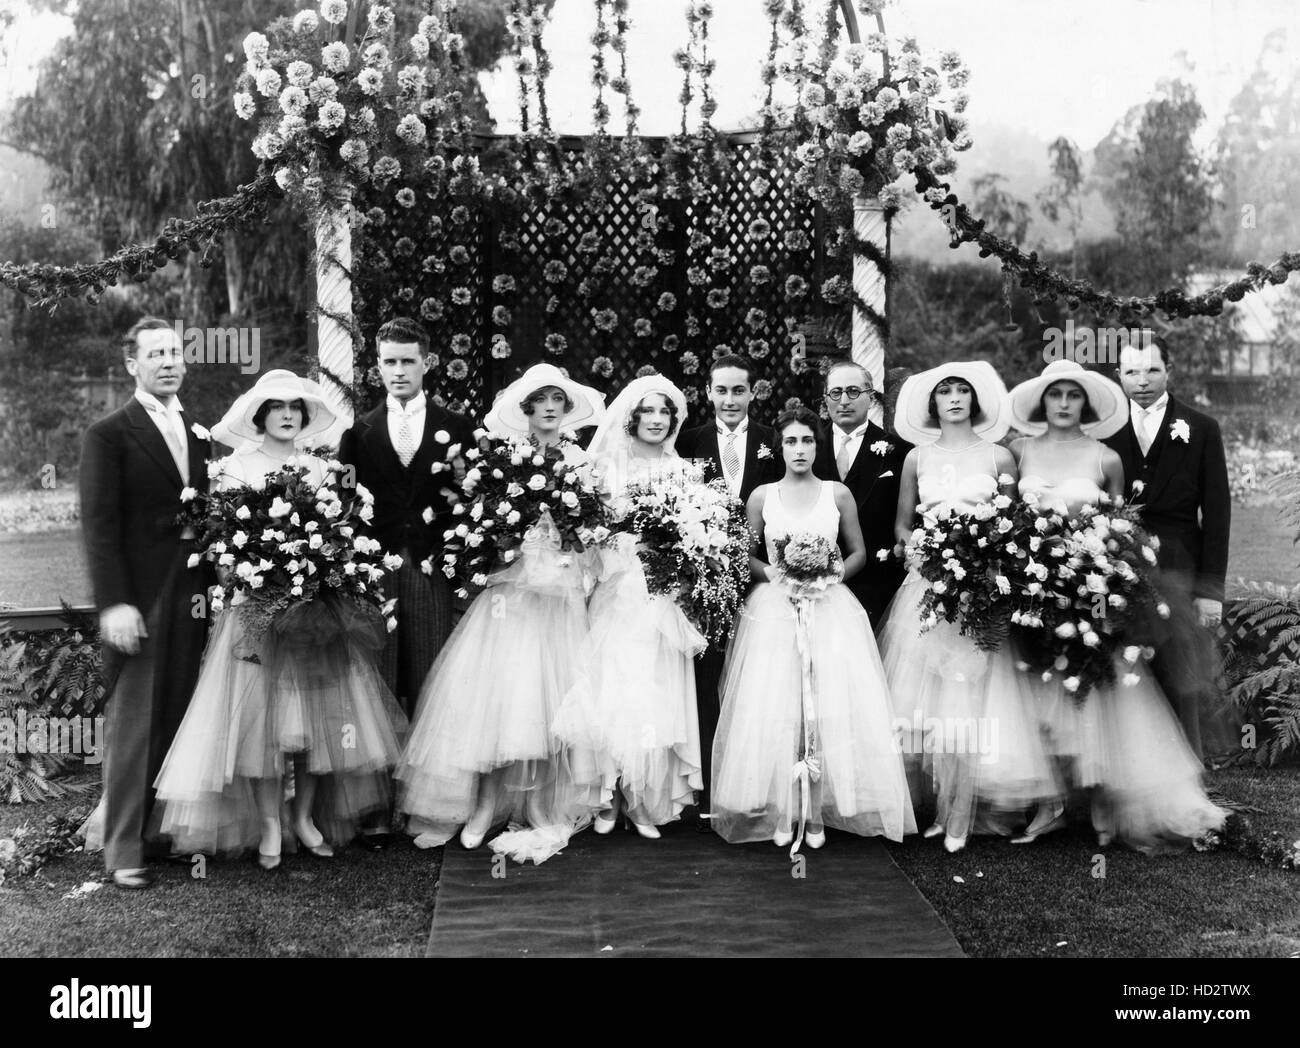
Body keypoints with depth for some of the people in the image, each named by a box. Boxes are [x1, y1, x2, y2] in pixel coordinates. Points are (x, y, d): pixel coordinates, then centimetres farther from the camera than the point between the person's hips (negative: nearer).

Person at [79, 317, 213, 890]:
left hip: (191, 597, 5)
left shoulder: (198, 433, 14)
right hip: (139, 600, -5)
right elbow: (98, 525, -9)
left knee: (178, 720, 7)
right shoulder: (109, 435, -3)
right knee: (132, 723, 1)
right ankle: (123, 848, 11)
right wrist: (114, 603, -16)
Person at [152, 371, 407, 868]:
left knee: (322, 710, 3)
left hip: (318, 608, 3)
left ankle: (306, 816, 18)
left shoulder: (319, 470, 11)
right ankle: (269, 826, 8)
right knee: (260, 712, -4)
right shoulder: (235, 468, 3)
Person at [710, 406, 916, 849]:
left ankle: (817, 810, 6)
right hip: (774, 609, 0)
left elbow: (859, 552, 10)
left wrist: (833, 573, -8)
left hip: (830, 608, 0)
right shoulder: (761, 496, 5)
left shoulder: (838, 493, 5)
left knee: (830, 708, -5)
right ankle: (780, 810, 6)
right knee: (773, 710, -5)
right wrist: (770, 572, -10)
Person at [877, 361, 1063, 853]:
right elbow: (901, 525, 12)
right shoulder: (917, 458, 9)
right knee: (926, 696, 0)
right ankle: (935, 806, 10)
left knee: (976, 696, -5)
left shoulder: (999, 457, 5)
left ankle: (964, 811, 3)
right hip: (928, 584, 2)